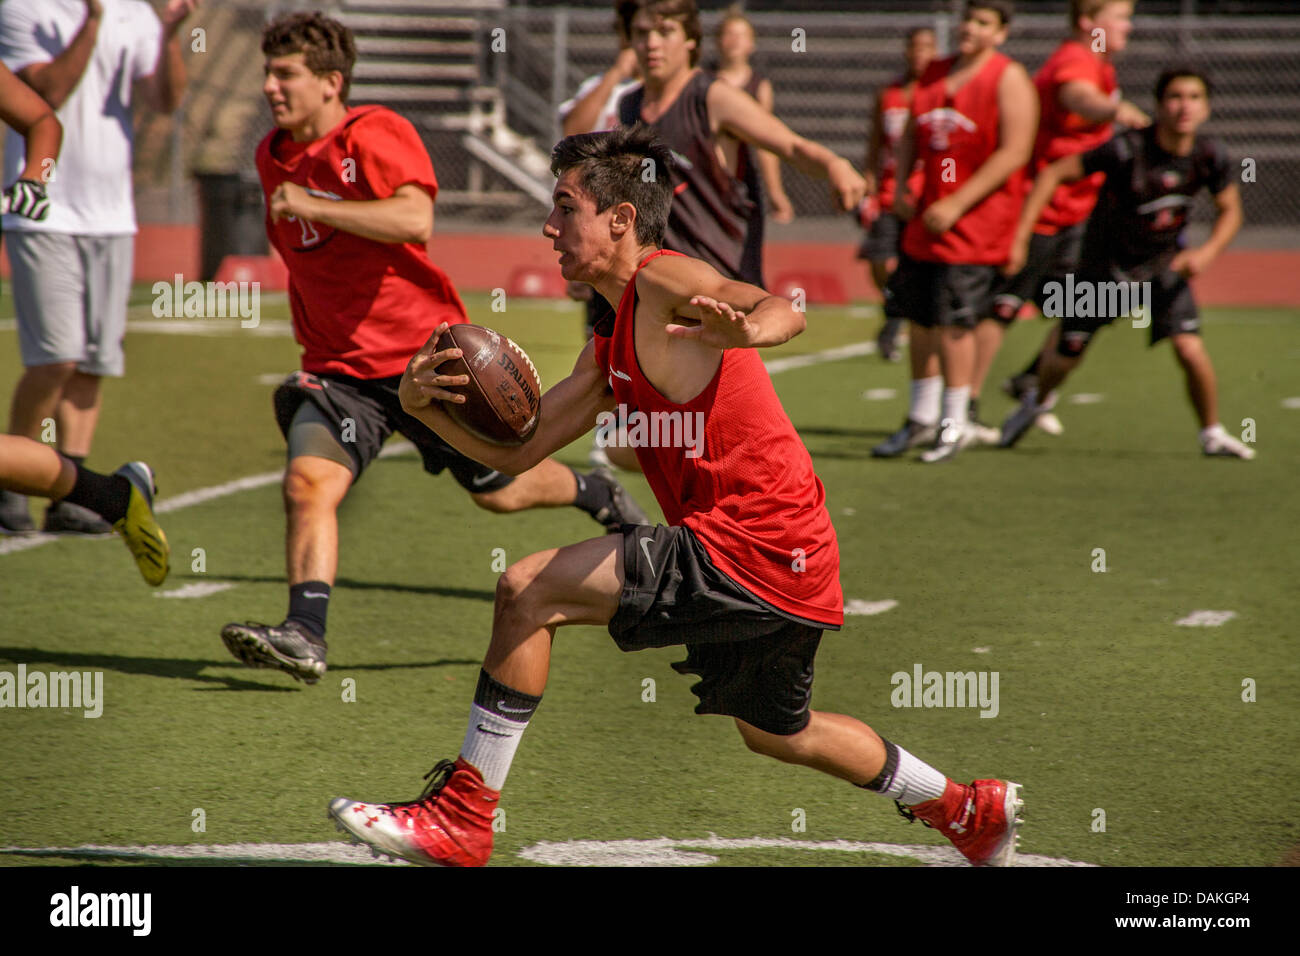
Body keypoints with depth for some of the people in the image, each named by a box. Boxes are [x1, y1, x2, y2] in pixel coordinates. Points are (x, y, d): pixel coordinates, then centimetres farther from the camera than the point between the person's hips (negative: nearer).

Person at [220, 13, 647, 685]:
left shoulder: (376, 135, -13)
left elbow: (416, 220, -31)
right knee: (308, 480, -21)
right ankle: (304, 635, -27)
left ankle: (601, 497, 40)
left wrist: (313, 206, -32)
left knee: (501, 491, 10)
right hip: (338, 369, 5)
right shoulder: (273, 156, 9)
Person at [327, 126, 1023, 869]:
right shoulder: (611, 355, 20)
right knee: (776, 731, 32)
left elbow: (786, 311, -27)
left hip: (754, 549, -11)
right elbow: (514, 453, 19)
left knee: (530, 590, -15)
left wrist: (743, 330, -50)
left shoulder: (663, 281, -8)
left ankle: (463, 816, -12)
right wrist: (425, 407, 2)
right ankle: (971, 809, 48)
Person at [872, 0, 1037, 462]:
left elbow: (1014, 152, -15)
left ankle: (956, 422, 3)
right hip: (927, 218, 7)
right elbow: (912, 133, 22)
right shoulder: (934, 74, 12)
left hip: (975, 222, -7)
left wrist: (957, 204, -18)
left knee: (953, 320, -8)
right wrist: (901, 186, 4)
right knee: (919, 316, 10)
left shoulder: (1008, 79, -8)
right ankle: (922, 418, 23)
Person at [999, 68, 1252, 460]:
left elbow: (1230, 210, 1)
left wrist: (1208, 251, -18)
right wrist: (1020, 236, -29)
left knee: (1191, 351, -16)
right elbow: (1054, 173, -25)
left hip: (1164, 266, 2)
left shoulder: (1211, 155, -17)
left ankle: (1212, 434, 9)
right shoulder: (1127, 150, -30)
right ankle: (1040, 398, 47)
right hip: (1105, 266, -2)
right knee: (1066, 357, 11)